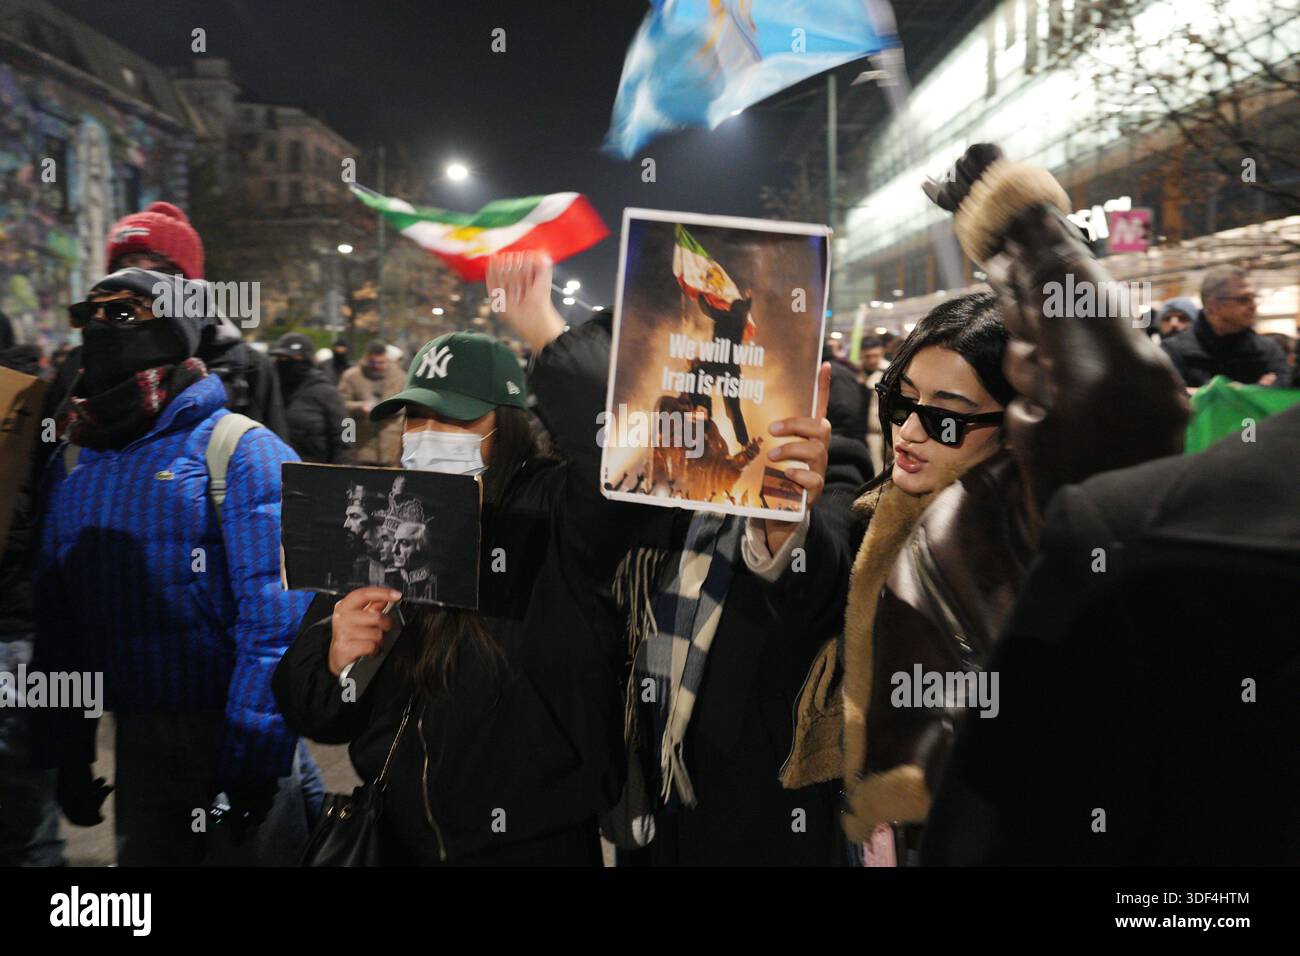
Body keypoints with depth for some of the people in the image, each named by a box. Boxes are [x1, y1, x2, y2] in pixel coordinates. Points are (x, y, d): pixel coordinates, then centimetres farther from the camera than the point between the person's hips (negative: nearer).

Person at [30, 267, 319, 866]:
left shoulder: (241, 453, -13)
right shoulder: (70, 464, 6)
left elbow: (277, 619, -17)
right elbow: (55, 623, 10)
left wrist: (251, 764, -18)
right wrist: (65, 755, 11)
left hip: (233, 734, -5)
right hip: (138, 742, 5)